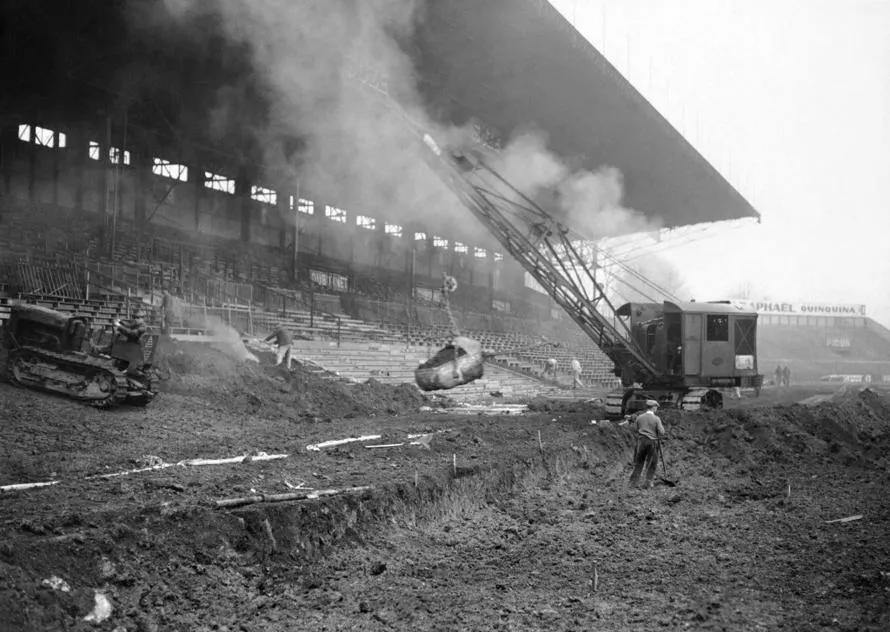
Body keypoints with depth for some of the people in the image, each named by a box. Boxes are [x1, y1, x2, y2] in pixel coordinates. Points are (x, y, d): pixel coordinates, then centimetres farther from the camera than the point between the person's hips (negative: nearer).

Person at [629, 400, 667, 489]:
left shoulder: (639, 417, -1)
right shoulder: (656, 419, -9)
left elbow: (635, 429, 5)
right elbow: (661, 432, -12)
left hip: (641, 441, 3)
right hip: (652, 442, -3)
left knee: (638, 462, 12)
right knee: (652, 463, 10)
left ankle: (634, 481, 14)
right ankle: (649, 482, 11)